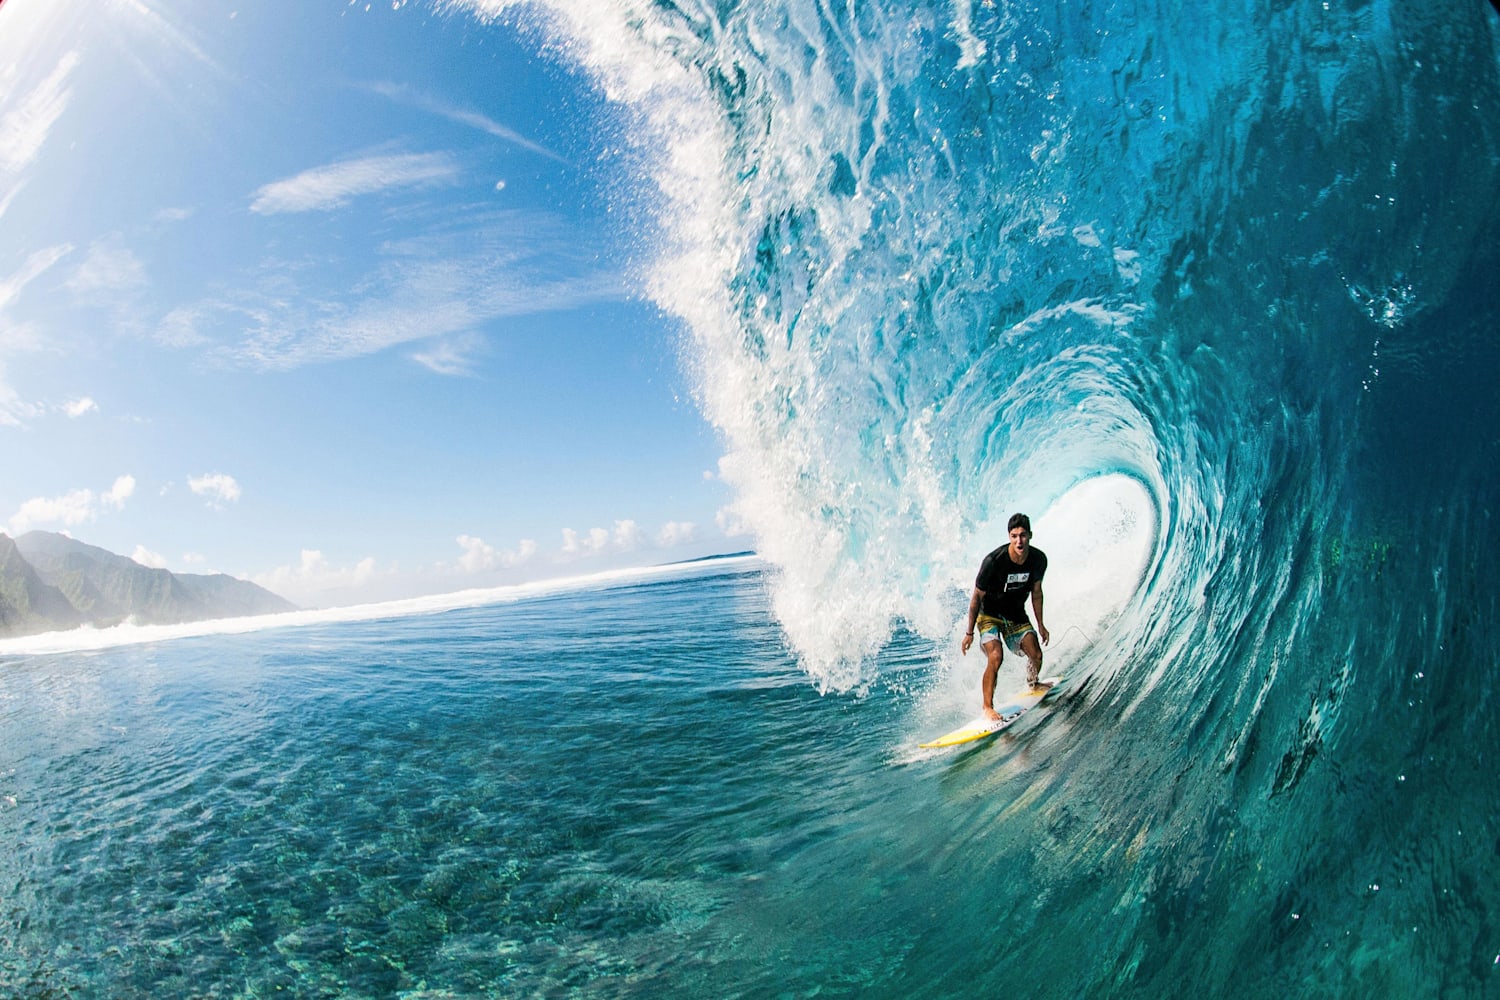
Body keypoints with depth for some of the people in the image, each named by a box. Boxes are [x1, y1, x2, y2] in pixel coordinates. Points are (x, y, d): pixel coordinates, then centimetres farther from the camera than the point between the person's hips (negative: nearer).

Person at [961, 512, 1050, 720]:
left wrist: (1040, 625, 10)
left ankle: (1033, 684, 30)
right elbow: (977, 596, -17)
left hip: (1016, 614, 5)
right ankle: (988, 707, -9)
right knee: (995, 657, -22)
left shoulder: (1038, 559, -14)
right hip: (989, 614, -4)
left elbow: (1036, 592, 4)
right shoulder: (993, 561, -29)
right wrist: (969, 632, -13)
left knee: (1036, 654, -4)